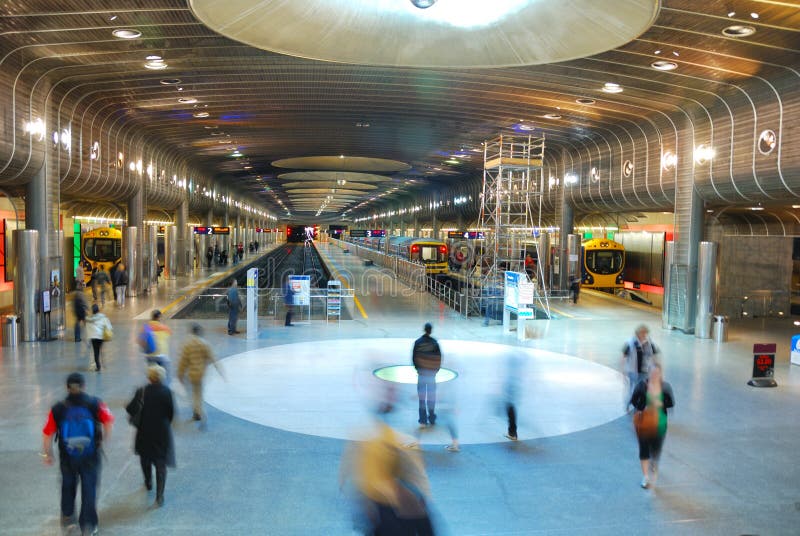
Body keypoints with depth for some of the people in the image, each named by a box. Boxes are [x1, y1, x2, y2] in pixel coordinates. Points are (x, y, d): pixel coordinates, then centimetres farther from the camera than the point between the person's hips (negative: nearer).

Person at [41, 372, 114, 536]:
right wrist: (104, 438, 1)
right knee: (89, 489, 11)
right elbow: (108, 421, -17)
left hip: (67, 457, 1)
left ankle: (67, 518, 39)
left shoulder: (58, 409, -9)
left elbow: (47, 434, -7)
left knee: (68, 486, 24)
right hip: (91, 456, -1)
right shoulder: (94, 404, -11)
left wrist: (48, 454, 7)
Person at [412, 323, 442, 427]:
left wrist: (417, 367, 10)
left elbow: (414, 357, -3)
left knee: (421, 394, 4)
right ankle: (431, 419, 17)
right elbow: (438, 358, -4)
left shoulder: (417, 342, -5)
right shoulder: (434, 343, -6)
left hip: (421, 372, 0)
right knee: (431, 394, 10)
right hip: (432, 372, 0)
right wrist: (436, 369, 8)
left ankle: (423, 420, 0)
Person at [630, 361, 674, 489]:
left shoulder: (665, 387, -5)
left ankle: (654, 466, 38)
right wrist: (642, 408, -20)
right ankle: (645, 476, 17)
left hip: (659, 423, 1)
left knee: (656, 448, 4)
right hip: (644, 421, -1)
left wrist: (661, 404, -17)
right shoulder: (642, 385, -9)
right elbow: (633, 400, -3)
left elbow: (671, 402, 2)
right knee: (644, 448, 4)